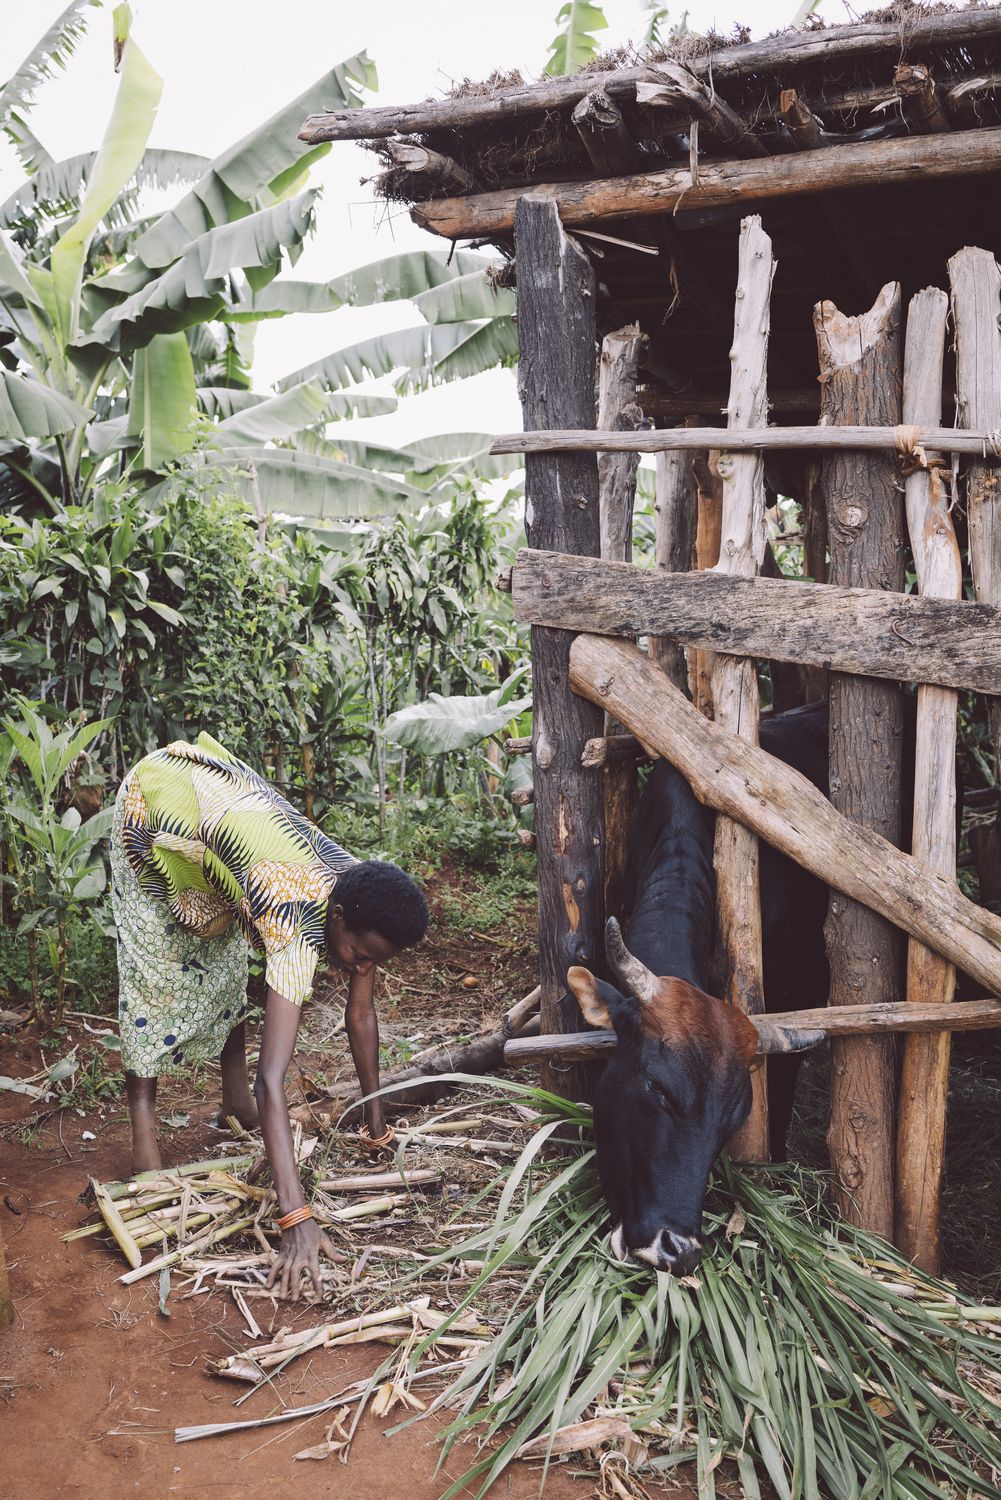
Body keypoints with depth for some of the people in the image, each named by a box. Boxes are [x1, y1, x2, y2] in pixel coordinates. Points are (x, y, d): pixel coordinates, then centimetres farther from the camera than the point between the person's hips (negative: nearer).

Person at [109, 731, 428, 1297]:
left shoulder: (361, 904, -20)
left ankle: (235, 1094, 27)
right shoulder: (296, 925, -41)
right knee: (154, 964, -9)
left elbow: (362, 1013, -3)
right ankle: (143, 1122, 0)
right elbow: (274, 1079, -46)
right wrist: (298, 1218, -49)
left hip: (225, 787, 7)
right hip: (157, 796, -6)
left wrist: (376, 1118, 3)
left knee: (226, 953, 12)